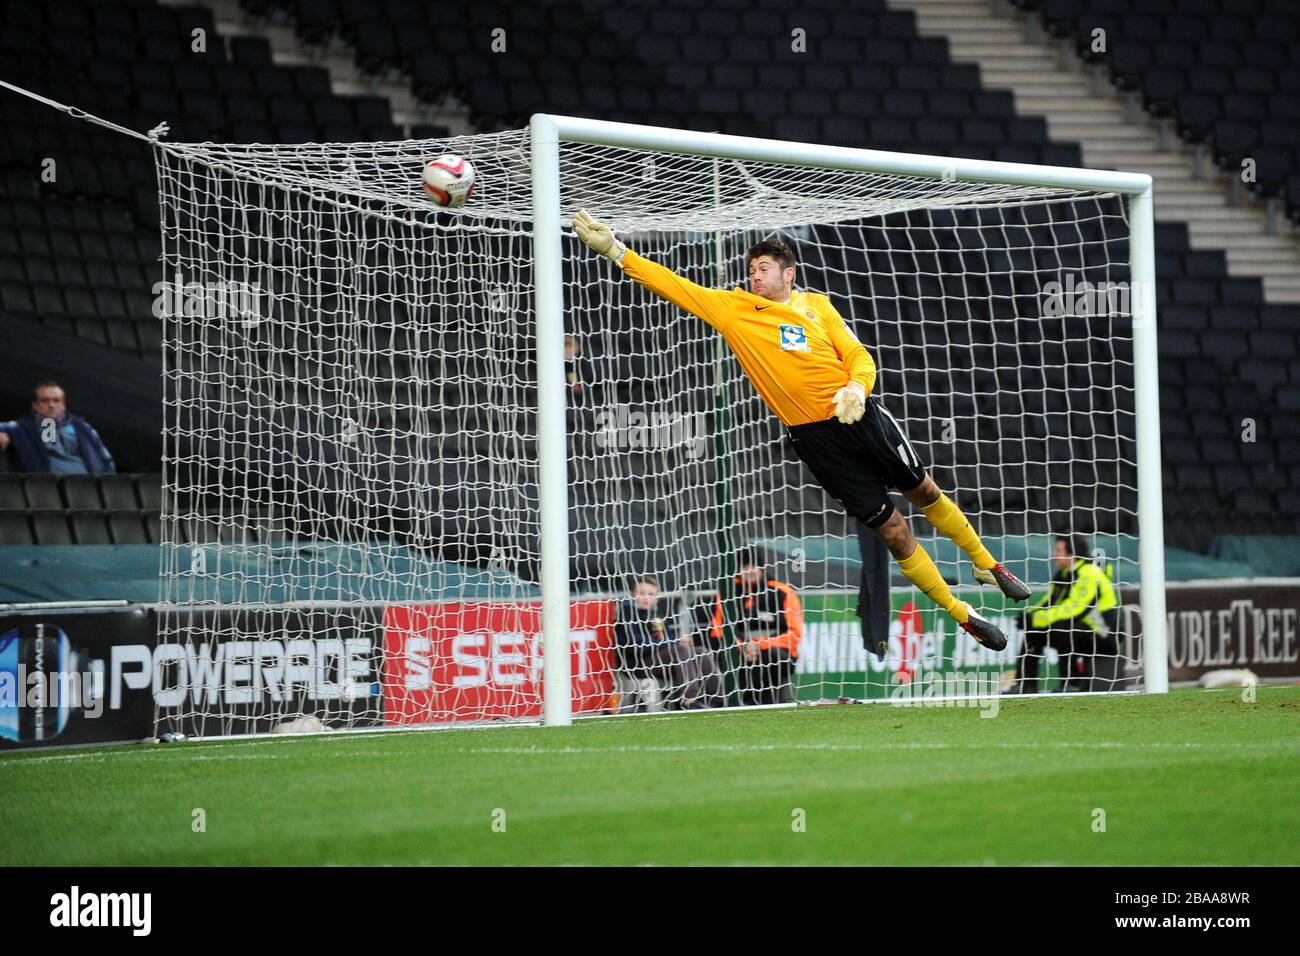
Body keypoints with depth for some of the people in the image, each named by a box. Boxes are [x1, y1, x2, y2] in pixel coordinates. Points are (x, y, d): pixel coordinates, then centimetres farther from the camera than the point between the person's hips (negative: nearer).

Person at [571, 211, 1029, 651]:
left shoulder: (816, 305, 5)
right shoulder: (732, 308, 2)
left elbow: (858, 355, 5)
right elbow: (673, 285, -2)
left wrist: (857, 388, -16)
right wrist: (615, 250, -10)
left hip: (862, 416, 1)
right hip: (815, 437, -1)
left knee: (926, 492, 11)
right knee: (891, 528, -1)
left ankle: (987, 565, 36)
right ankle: (961, 615, 9)